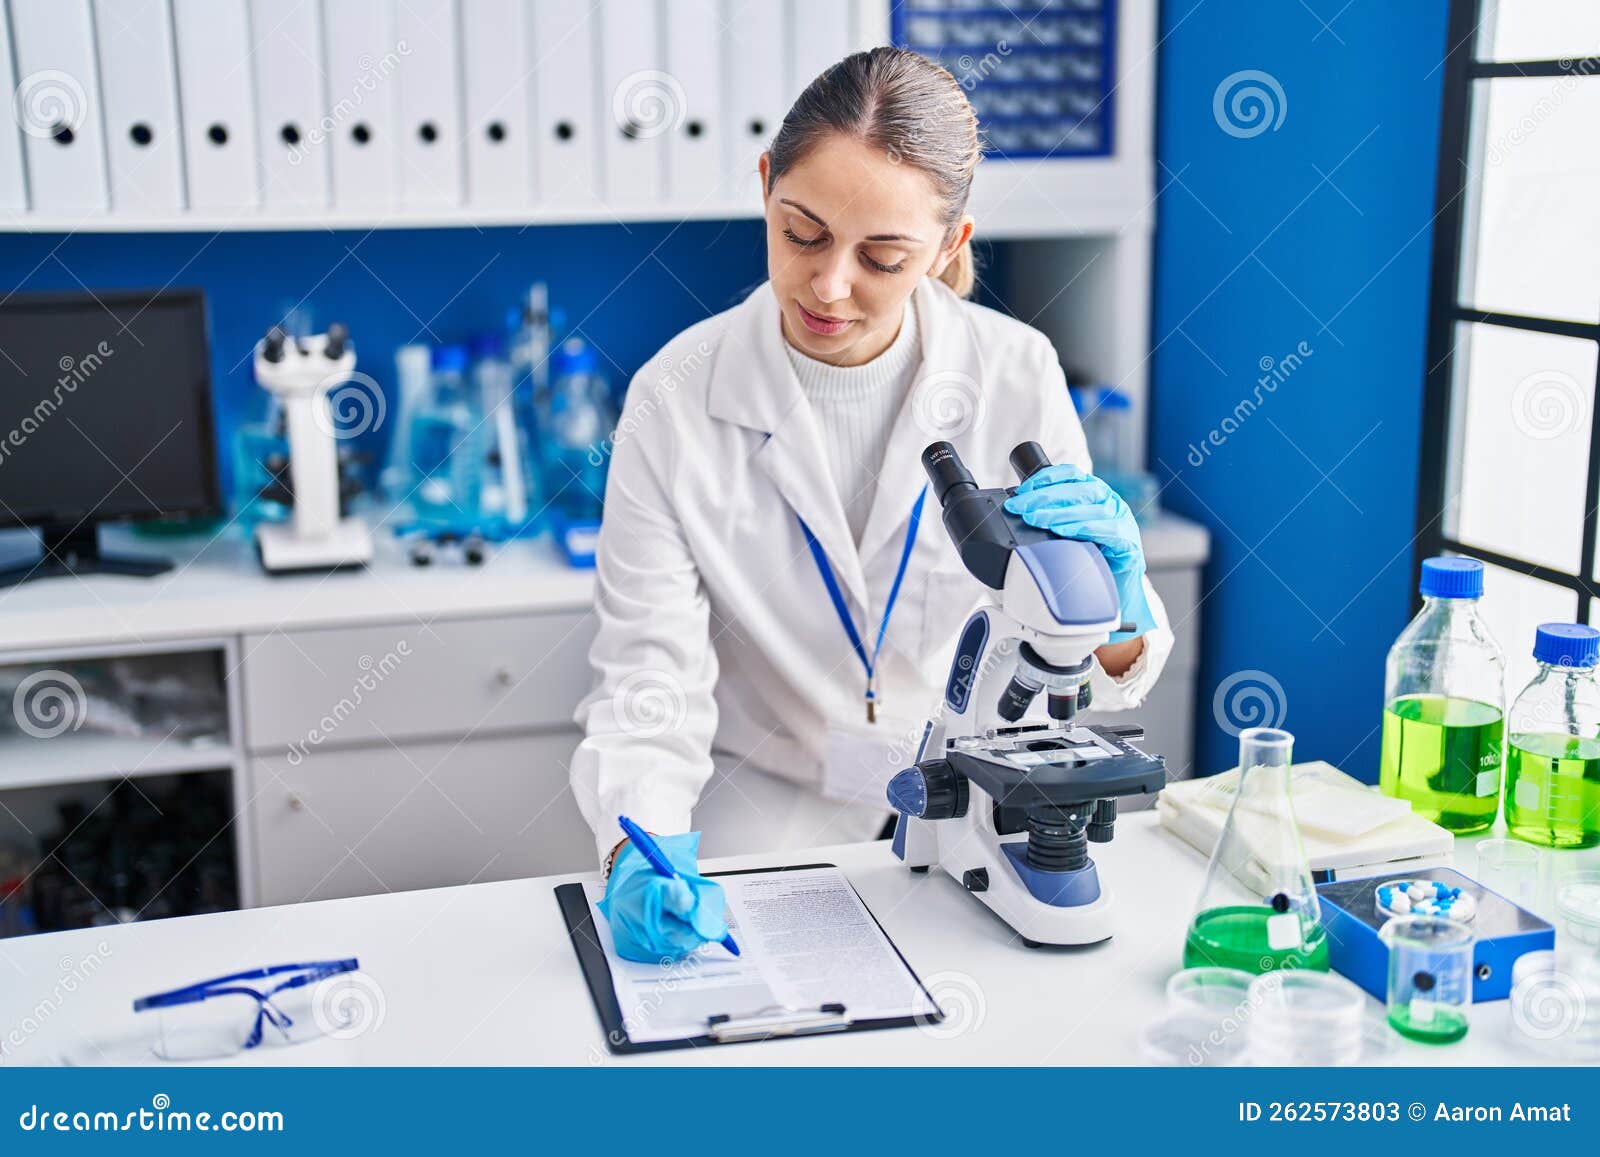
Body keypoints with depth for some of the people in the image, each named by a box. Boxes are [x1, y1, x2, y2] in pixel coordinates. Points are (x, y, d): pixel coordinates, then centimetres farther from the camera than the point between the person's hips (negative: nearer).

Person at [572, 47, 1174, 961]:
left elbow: (1105, 677, -6)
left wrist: (1116, 601, -31)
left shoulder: (1015, 373, -10)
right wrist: (642, 847, -34)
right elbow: (647, 675, -14)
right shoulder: (677, 399, -13)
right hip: (766, 809, -2)